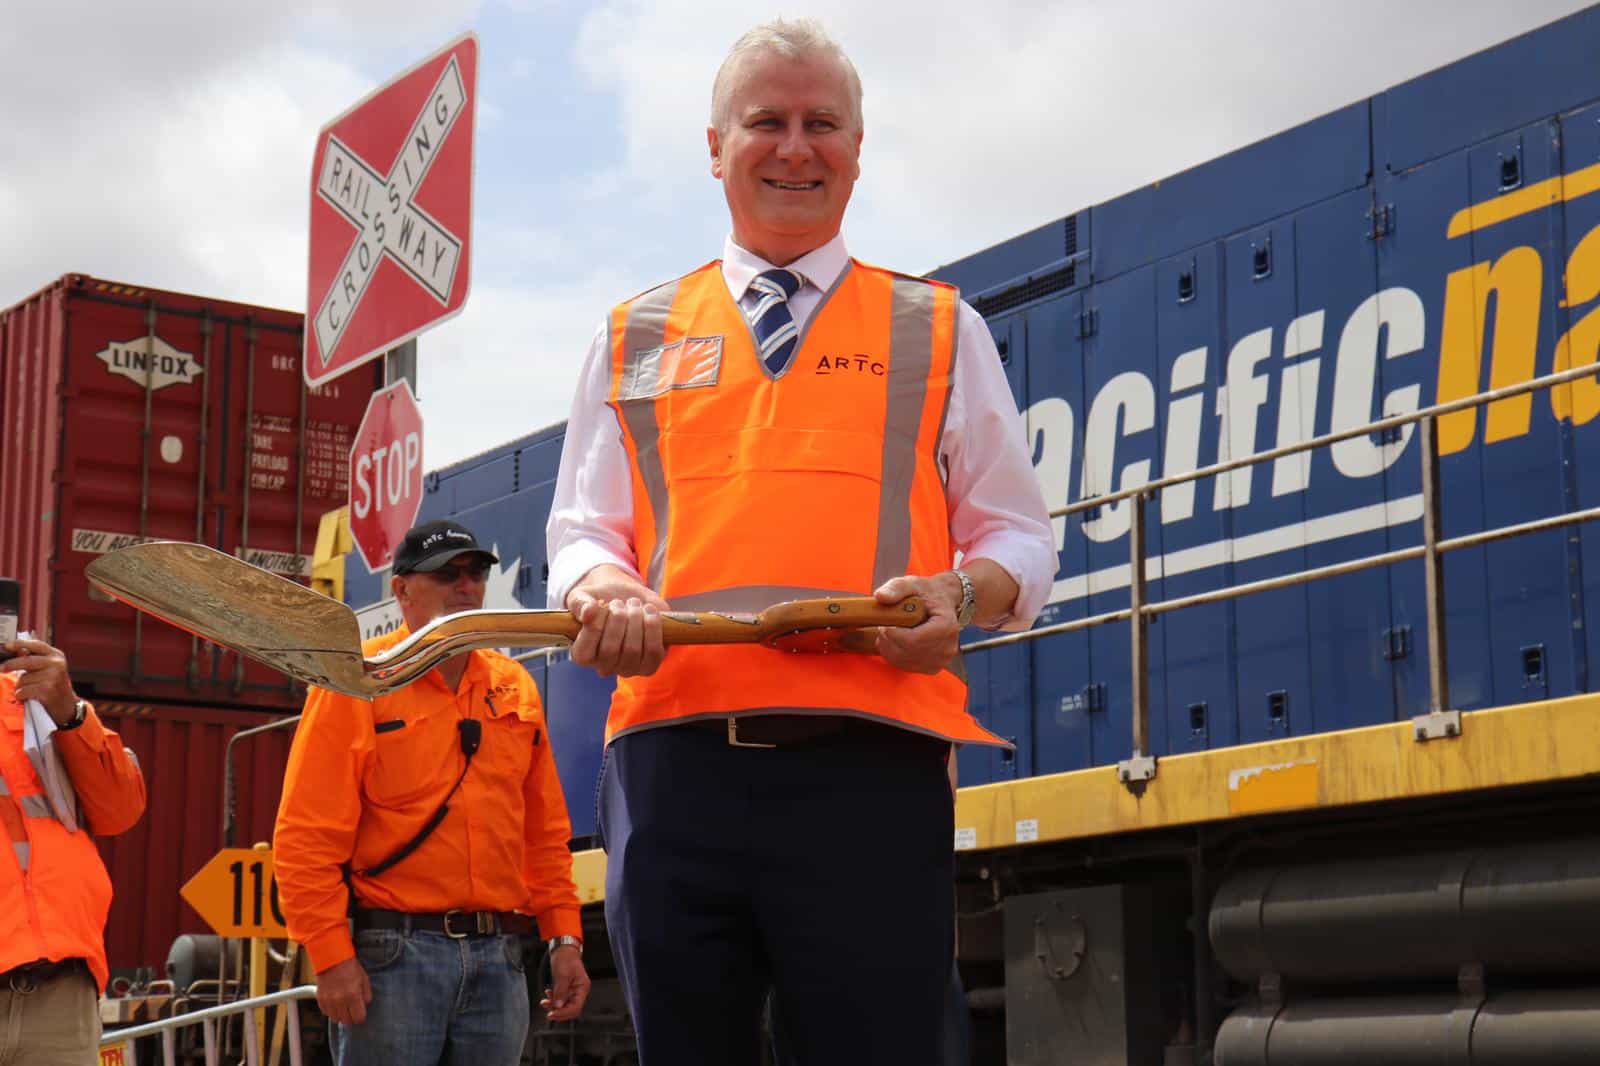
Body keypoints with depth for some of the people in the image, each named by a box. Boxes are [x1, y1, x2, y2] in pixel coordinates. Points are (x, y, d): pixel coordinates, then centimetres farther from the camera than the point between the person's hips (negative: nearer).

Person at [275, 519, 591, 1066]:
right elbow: (307, 835, -8)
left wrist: (565, 937, 9)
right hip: (391, 956, -5)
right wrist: (331, 956, -13)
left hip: (497, 958, 5)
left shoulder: (515, 688, 14)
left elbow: (546, 832, 17)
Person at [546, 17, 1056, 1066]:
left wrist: (960, 593, -8)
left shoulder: (939, 329, 16)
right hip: (674, 753, 2)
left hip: (870, 762, -1)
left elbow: (1020, 536, 15)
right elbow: (582, 531, 18)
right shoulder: (634, 337, 20)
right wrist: (604, 593, -6)